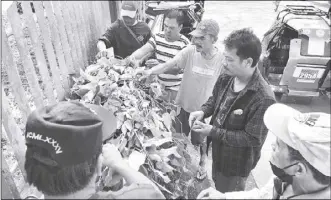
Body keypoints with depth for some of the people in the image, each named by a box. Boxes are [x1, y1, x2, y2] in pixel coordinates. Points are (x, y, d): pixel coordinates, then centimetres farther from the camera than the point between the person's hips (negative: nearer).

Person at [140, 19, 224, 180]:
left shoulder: (222, 58, -17)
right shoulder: (190, 51, -17)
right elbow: (168, 64, -23)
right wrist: (150, 71, -39)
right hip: (184, 105, 2)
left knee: (201, 141, 21)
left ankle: (202, 164, 52)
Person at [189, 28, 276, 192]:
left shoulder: (263, 98, -34)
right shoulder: (226, 78, -12)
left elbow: (253, 139, -28)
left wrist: (213, 132, -29)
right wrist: (203, 112, -14)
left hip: (236, 165, -6)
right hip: (217, 152, 7)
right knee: (217, 191, 32)